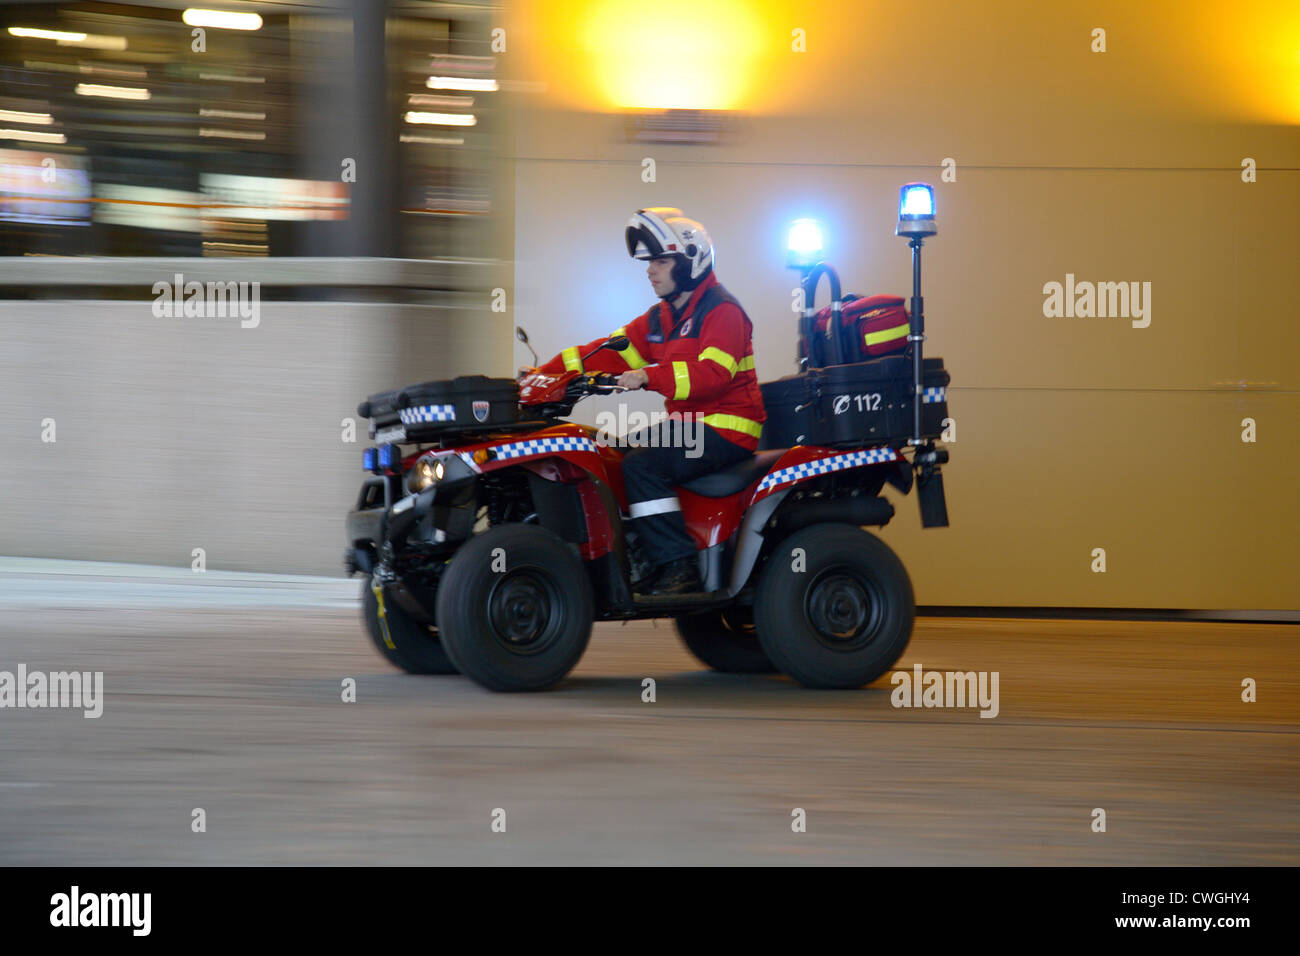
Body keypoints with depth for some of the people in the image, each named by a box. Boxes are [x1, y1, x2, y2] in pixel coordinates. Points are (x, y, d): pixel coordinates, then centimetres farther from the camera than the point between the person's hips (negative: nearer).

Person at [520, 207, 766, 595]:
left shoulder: (721, 310, -11)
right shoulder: (661, 317, 18)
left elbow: (713, 372, -26)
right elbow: (614, 351, 12)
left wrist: (650, 377, -36)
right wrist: (546, 372, 1)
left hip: (725, 430, -10)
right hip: (686, 421, 10)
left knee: (642, 464, -27)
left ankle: (680, 568, -28)